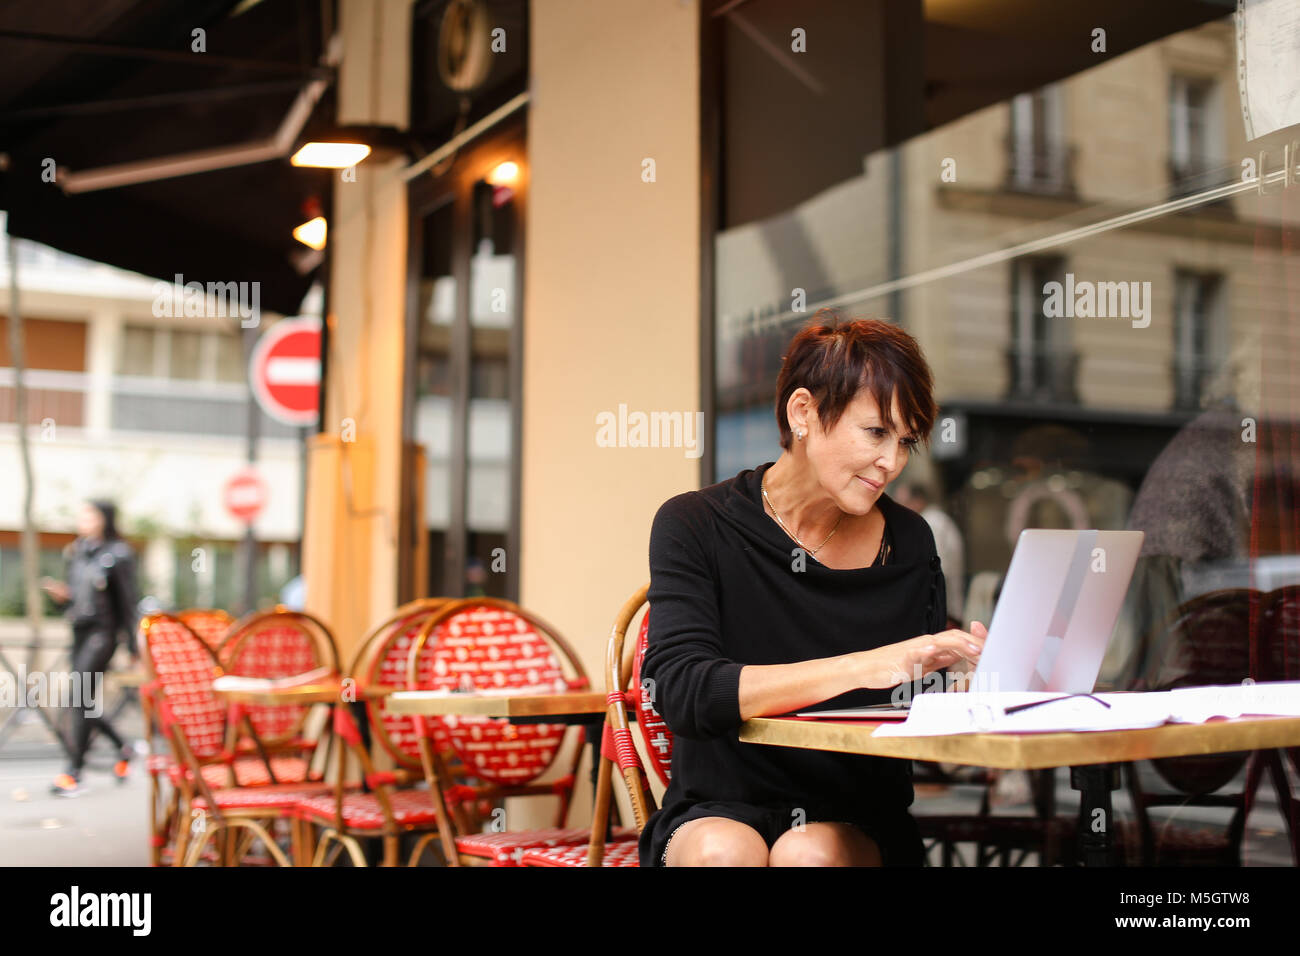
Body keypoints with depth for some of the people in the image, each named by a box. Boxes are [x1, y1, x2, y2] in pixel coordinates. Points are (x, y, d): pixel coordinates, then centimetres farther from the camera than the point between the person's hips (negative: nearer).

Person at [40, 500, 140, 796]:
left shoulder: (117, 554, -5)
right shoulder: (76, 553, 14)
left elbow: (127, 601, -7)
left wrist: (133, 646, -9)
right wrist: (61, 596, -2)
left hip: (103, 631, -7)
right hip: (80, 631, 7)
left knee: (82, 697, -15)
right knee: (85, 704, 8)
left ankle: (74, 772, -13)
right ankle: (122, 747, 30)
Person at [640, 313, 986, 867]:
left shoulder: (908, 544, 4)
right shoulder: (695, 526, -5)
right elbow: (679, 690, -20)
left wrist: (967, 672, -14)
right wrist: (866, 666, -28)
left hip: (855, 820, 2)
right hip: (719, 812, -1)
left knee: (808, 853, -31)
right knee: (723, 851, -33)